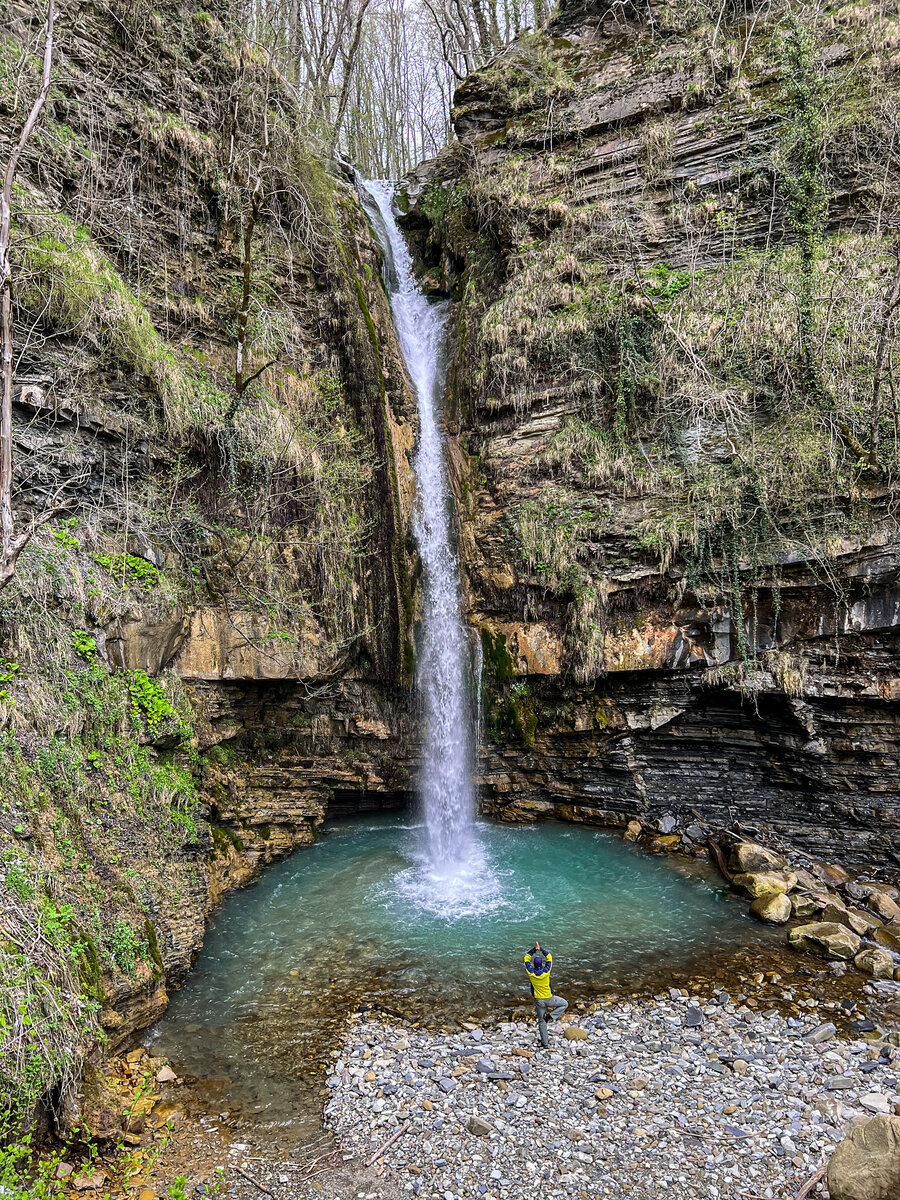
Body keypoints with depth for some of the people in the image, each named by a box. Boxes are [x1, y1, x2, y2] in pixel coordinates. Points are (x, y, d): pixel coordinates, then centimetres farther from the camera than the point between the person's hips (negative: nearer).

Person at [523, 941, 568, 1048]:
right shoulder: (546, 972, -19)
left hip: (539, 1000, 2)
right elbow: (549, 958, -5)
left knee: (542, 1021, 15)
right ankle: (551, 1015, 4)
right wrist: (541, 949, -2)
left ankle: (545, 1042, 19)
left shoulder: (531, 973, -16)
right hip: (549, 999, -2)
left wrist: (534, 949, -3)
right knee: (565, 1004, 19)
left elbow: (527, 959, -4)